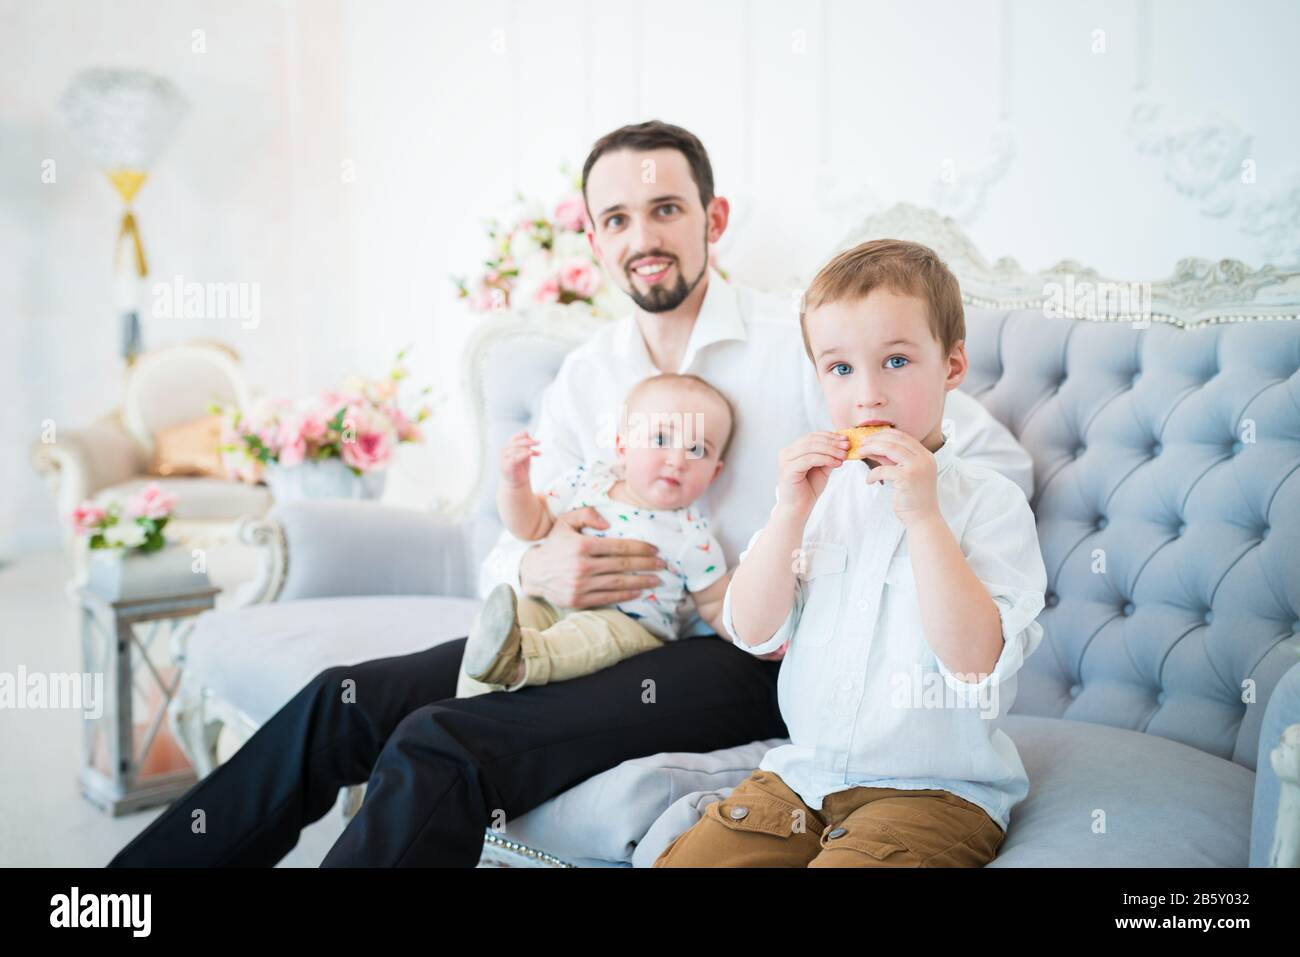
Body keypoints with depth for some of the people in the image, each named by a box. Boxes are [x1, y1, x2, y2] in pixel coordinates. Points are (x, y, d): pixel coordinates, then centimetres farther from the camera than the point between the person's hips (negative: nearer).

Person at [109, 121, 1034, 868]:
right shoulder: (585, 376, 10)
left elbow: (999, 457, -6)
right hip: (604, 633, 6)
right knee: (345, 702, -12)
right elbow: (508, 550, 8)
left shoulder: (802, 342, -6)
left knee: (441, 744, -26)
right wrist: (539, 568, -19)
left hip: (747, 663, -5)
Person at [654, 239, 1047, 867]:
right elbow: (752, 631, -1)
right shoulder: (818, 487, 5)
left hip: (936, 788, -4)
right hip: (805, 768, 4)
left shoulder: (989, 501, -9)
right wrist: (789, 514, -14)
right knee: (685, 859, -7)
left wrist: (923, 515, -24)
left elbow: (975, 659, -20)